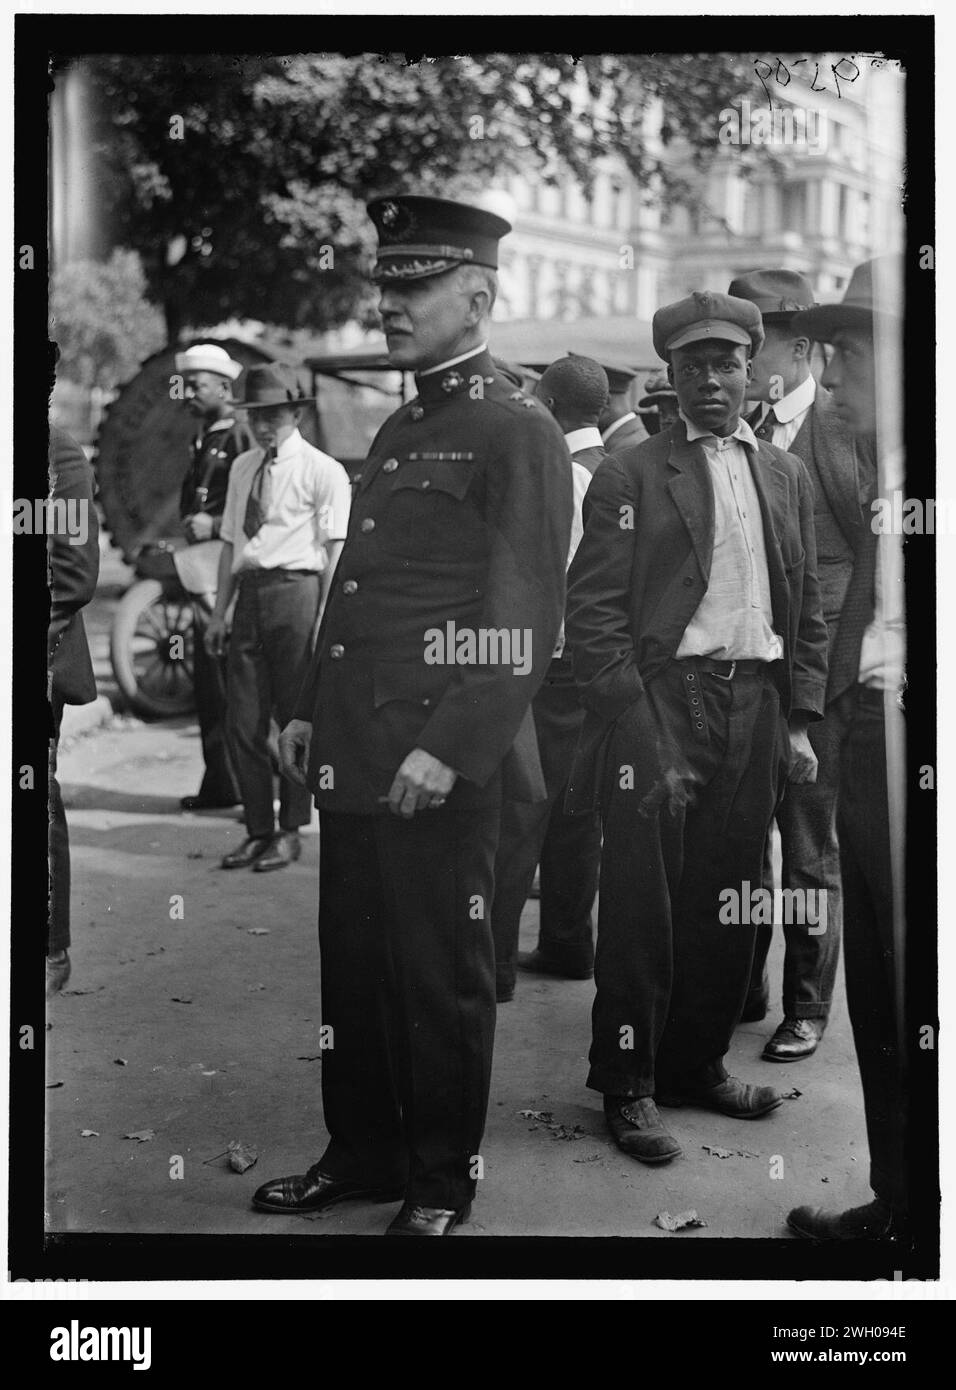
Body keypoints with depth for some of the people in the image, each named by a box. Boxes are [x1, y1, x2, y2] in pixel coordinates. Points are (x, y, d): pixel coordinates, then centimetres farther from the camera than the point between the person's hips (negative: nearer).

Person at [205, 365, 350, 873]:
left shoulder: (322, 470, -2)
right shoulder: (242, 468, 17)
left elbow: (336, 549, -7)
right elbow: (231, 543, 19)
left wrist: (326, 616, -15)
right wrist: (220, 611, 14)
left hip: (296, 590, -6)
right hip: (249, 595, 6)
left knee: (298, 717, 1)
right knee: (242, 720, 6)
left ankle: (290, 831, 11)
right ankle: (258, 830, 16)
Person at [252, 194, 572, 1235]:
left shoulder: (518, 434, -9)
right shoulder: (398, 431, 17)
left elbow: (527, 621, -15)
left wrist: (449, 749, -19)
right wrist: (310, 711, 16)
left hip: (444, 768, -8)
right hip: (353, 757, 8)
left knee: (441, 981, 5)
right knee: (353, 967, 15)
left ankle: (440, 1183, 20)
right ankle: (360, 1156, 29)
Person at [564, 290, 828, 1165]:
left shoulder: (787, 475, 14)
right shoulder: (629, 476, -2)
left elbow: (809, 608, 16)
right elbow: (594, 616, -8)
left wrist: (801, 720, 6)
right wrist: (643, 742, -14)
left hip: (756, 709, 5)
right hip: (660, 704, -4)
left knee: (726, 904, 9)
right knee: (643, 904, 0)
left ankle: (697, 1063, 25)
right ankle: (628, 1086, 12)